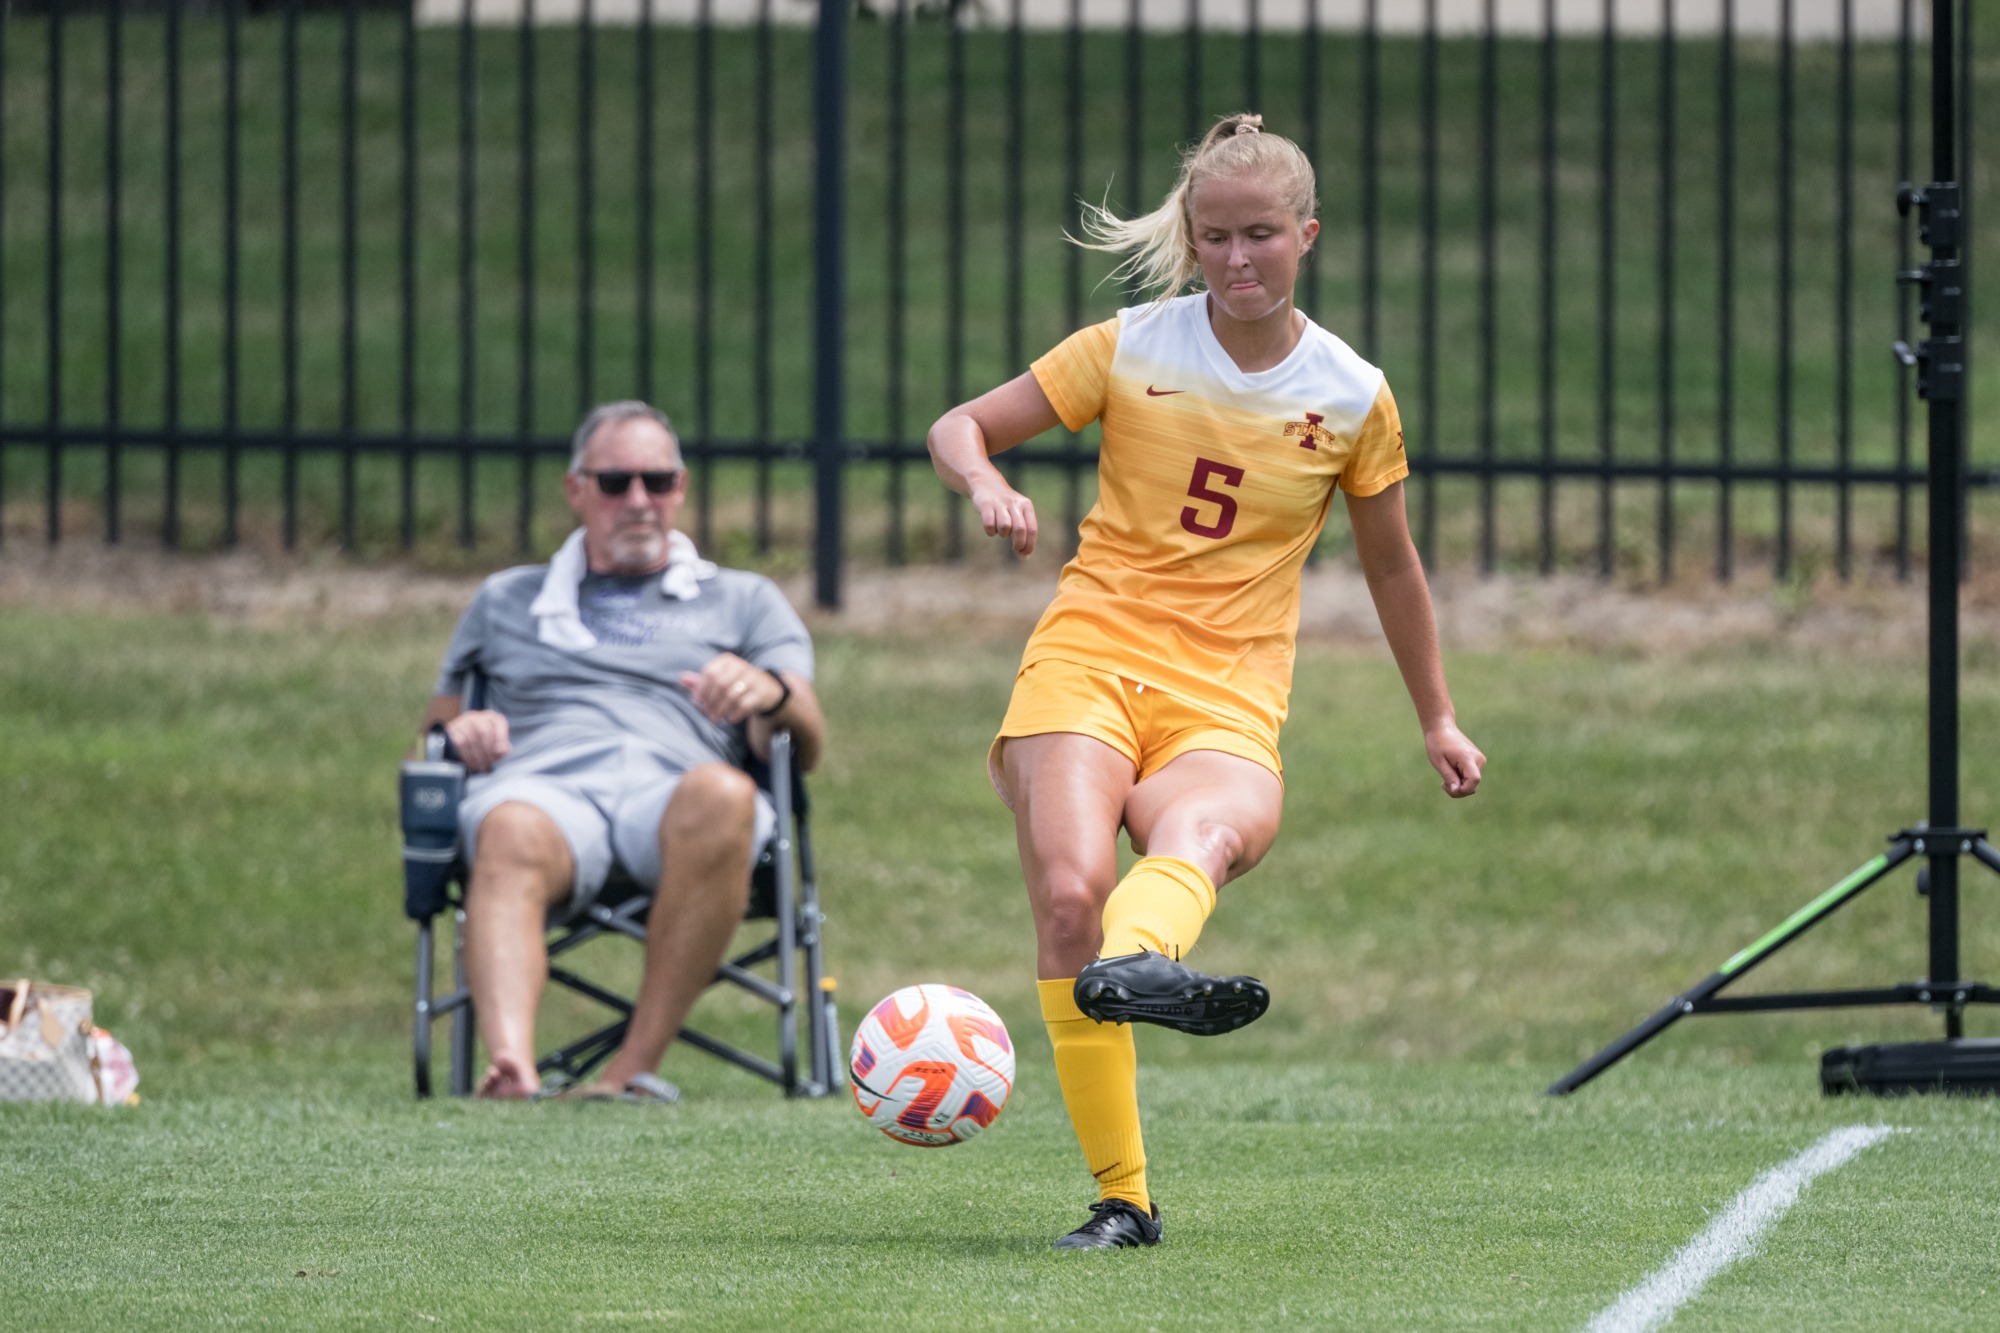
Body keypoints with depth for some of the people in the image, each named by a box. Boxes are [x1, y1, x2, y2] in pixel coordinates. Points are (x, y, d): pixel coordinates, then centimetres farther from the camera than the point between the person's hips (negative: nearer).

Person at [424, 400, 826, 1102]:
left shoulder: (745, 602, 30)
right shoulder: (504, 601, 35)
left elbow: (806, 747, 15)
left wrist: (772, 695, -9)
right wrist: (455, 729, 4)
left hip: (670, 784, 0)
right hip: (542, 785, 0)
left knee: (721, 796, -40)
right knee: (513, 836, -40)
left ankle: (634, 1068, -41)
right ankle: (511, 1067, -65)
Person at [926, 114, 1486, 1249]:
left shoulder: (1353, 397, 9)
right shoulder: (1130, 350, 7)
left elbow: (1392, 564, 24)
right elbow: (959, 427, 13)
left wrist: (1438, 719, 30)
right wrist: (987, 487, -11)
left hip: (1228, 705, 0)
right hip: (1089, 657, 0)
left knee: (1210, 829, -38)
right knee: (1071, 887, -27)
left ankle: (1133, 962, -73)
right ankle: (1121, 1197, -20)